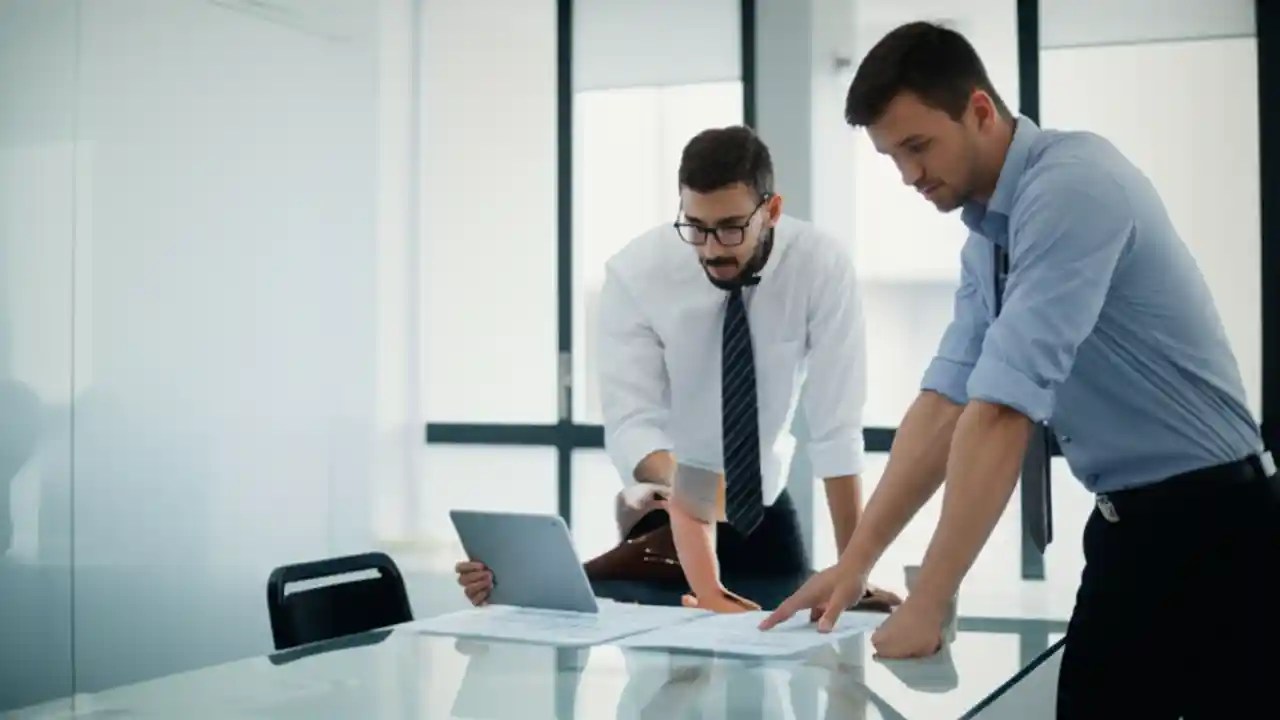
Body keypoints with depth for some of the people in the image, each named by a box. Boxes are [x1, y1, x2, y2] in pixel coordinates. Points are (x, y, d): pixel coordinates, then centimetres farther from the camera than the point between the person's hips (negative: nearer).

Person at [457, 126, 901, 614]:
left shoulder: (821, 264, -21)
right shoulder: (635, 273, -23)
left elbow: (835, 424, -22)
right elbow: (630, 423, -26)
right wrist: (680, 487, -48)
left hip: (765, 504, 1)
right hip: (663, 511, -1)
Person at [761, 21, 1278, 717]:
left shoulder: (1072, 184, -22)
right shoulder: (986, 235, 6)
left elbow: (1002, 410, -28)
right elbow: (945, 401, 4)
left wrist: (926, 603, -27)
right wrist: (853, 562, -2)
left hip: (1208, 522, -8)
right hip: (1126, 523, 8)